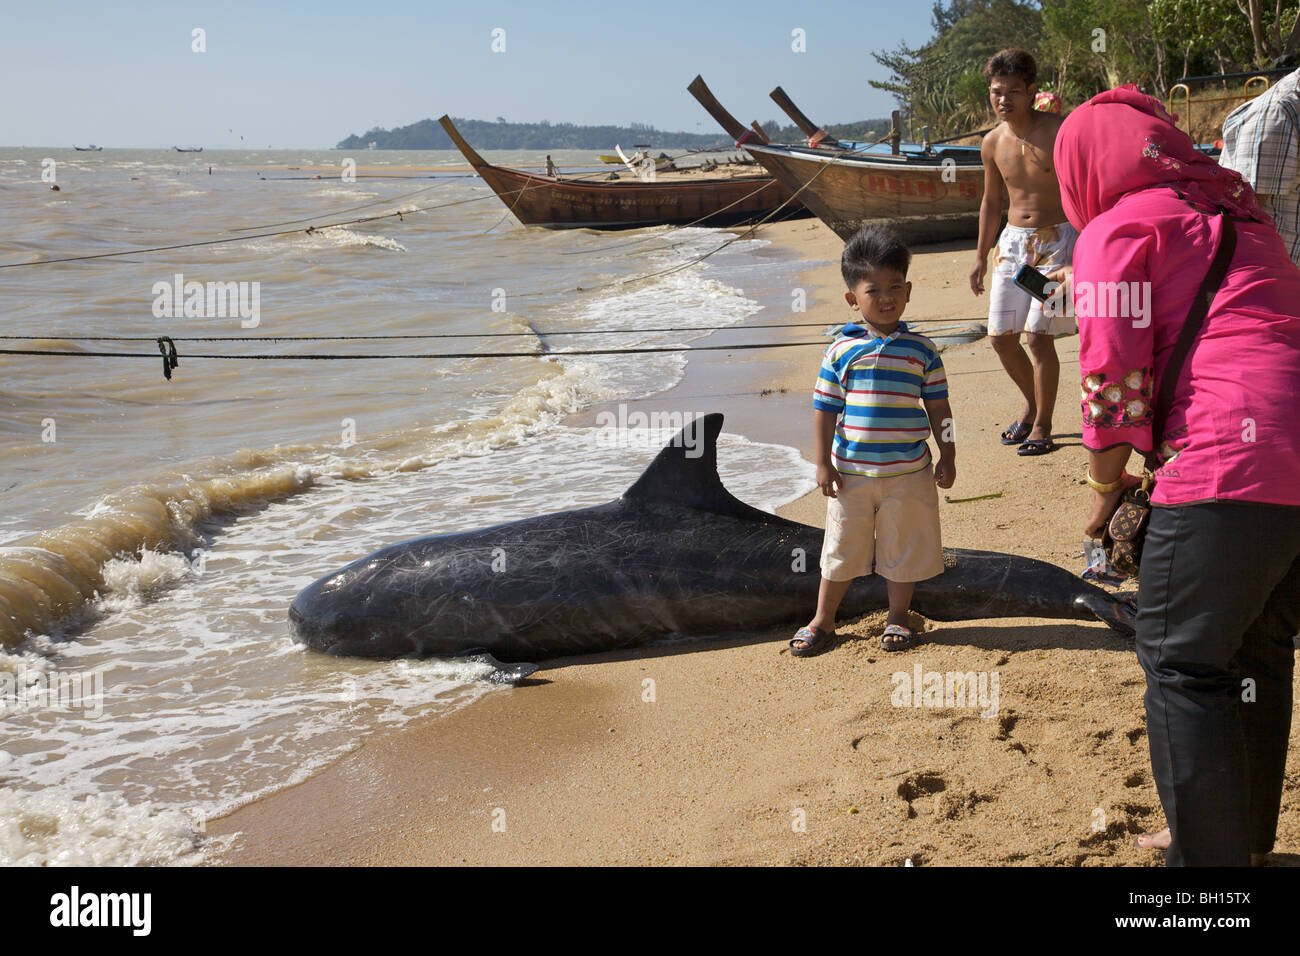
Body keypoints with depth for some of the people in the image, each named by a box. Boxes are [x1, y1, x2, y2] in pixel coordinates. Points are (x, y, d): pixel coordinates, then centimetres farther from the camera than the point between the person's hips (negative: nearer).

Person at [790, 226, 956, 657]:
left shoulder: (921, 350, -2)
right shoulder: (841, 351, -4)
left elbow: (938, 407, 5)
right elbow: (825, 409, 0)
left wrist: (947, 458, 4)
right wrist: (823, 463, -3)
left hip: (908, 474, 0)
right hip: (851, 473, 0)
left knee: (903, 548, 11)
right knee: (842, 549, 11)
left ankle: (897, 618, 30)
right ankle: (822, 621, 26)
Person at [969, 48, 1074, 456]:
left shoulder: (1060, 131, -12)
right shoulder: (993, 143, 4)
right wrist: (980, 256, 17)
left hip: (1056, 239, -5)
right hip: (1013, 240, 5)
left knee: (1037, 335, -11)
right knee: (1001, 336, 4)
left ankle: (1043, 424, 6)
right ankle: (1032, 403, 30)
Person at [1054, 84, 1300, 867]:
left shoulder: (1118, 227, -1)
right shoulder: (1235, 208, 23)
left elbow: (1115, 380, -7)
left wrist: (1107, 489, 6)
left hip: (1233, 461, -8)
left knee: (1183, 664, 3)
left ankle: (1211, 858, 10)